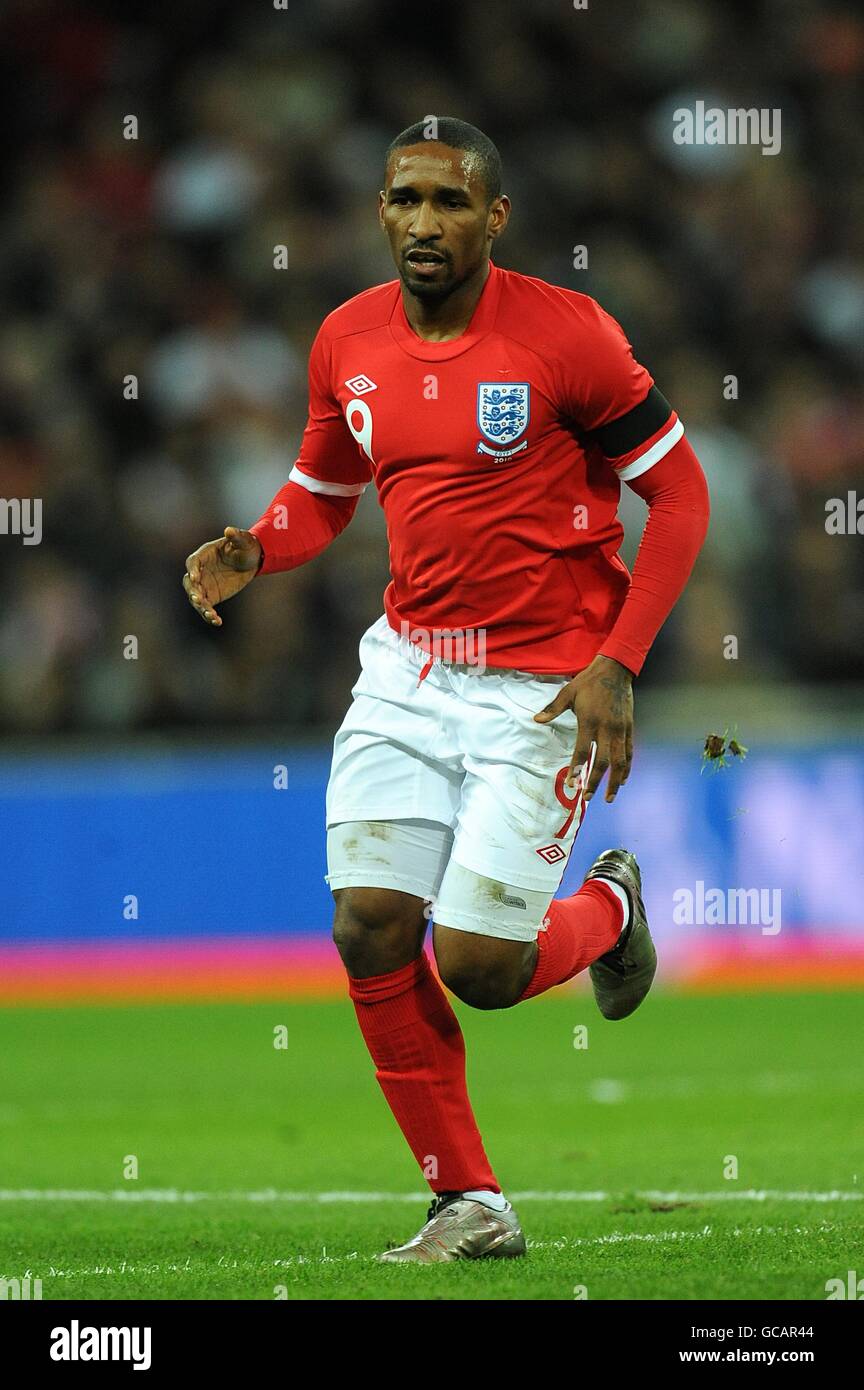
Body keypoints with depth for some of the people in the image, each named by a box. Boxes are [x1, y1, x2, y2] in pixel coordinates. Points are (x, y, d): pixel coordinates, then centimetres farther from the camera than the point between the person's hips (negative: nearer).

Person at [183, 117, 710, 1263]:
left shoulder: (566, 335, -13)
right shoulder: (348, 344, 3)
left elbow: (680, 493, -7)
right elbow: (322, 492, 19)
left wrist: (618, 664, -14)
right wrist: (252, 553, -4)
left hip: (545, 686, -5)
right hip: (408, 666, 5)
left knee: (478, 968, -10)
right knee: (371, 931, -7)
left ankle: (608, 907, 26)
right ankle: (471, 1206, 8)